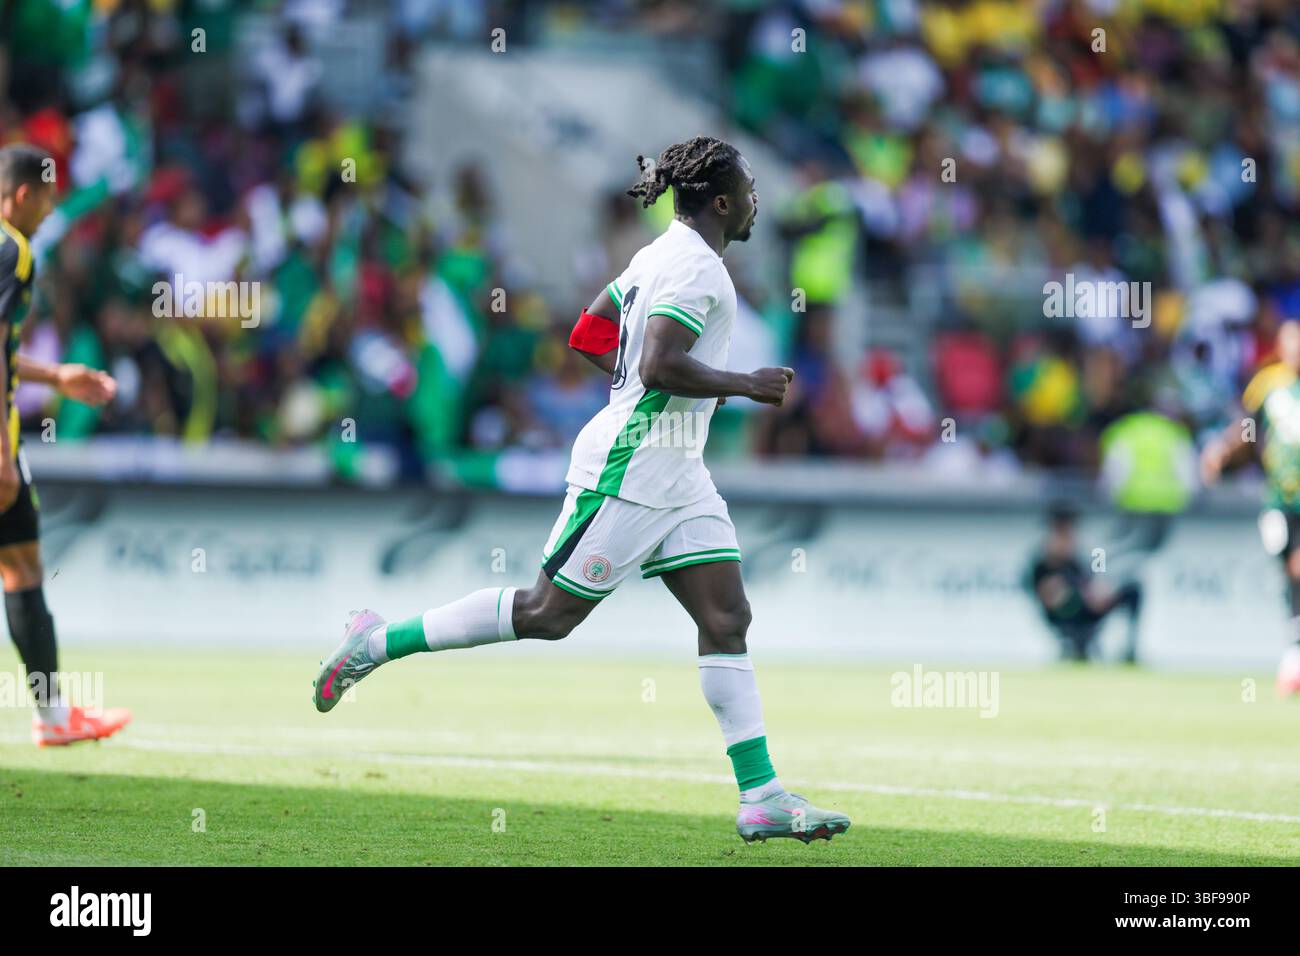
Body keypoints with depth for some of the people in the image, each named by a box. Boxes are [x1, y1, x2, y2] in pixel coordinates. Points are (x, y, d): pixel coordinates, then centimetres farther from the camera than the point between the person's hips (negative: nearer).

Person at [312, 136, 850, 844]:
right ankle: (380, 641, 10)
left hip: (676, 473, 10)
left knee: (726, 620, 1)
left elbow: (588, 336, 20)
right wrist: (745, 385, -16)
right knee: (549, 613, -3)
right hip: (632, 465, -10)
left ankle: (761, 797, -3)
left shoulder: (659, 255, 14)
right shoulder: (694, 265, -15)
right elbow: (660, 366, -26)